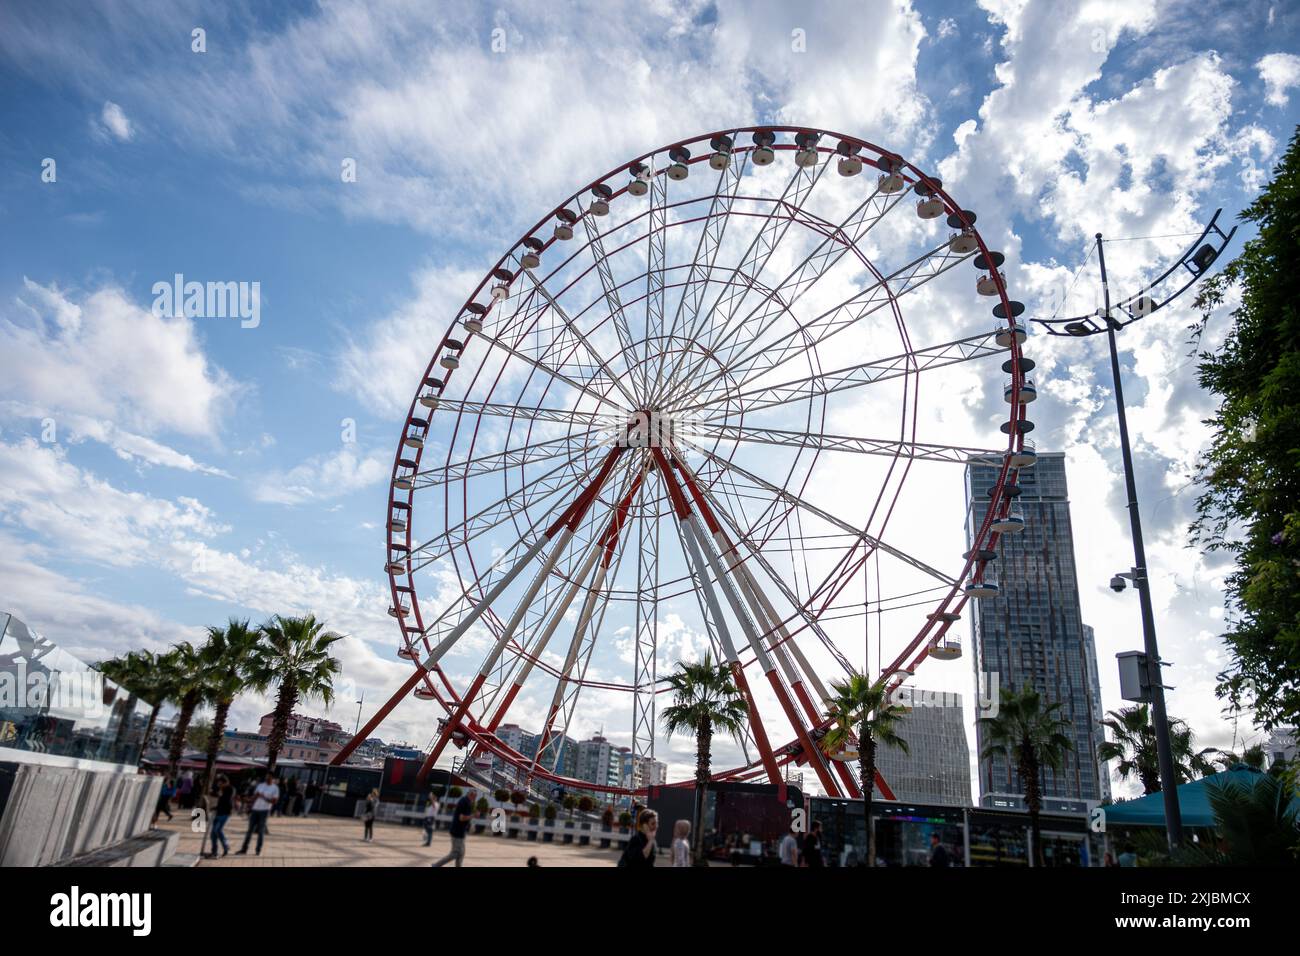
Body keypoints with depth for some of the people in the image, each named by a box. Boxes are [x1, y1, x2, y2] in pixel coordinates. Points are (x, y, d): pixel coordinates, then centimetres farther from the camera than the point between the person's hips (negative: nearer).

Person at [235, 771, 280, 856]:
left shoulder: (275, 788, -2)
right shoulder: (260, 785, 11)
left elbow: (274, 801, -8)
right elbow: (254, 797, 11)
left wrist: (264, 797, -15)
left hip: (264, 811, -4)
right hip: (255, 810, 4)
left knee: (261, 831, 0)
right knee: (250, 830, 6)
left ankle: (258, 850, 7)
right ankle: (244, 849, 13)